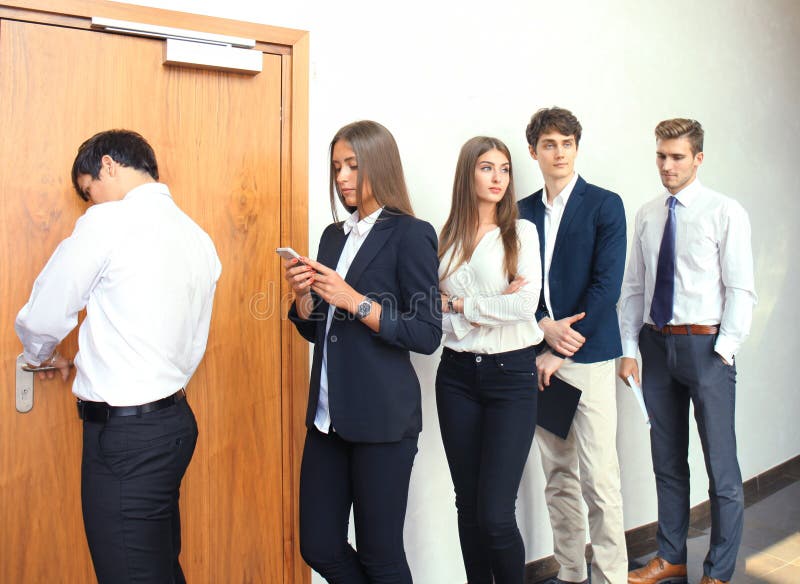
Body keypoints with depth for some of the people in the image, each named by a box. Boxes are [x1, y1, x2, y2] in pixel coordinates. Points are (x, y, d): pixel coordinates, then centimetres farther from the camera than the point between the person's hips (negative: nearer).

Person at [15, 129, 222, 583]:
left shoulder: (109, 222, -12)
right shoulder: (200, 239, 10)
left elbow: (42, 316, -5)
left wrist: (44, 355, 18)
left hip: (124, 432, -8)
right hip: (175, 420, 8)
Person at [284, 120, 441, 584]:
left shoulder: (410, 234, -7)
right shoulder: (335, 235, 13)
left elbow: (428, 335, -14)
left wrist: (355, 301, -20)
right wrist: (303, 294, -4)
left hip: (382, 418, -6)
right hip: (329, 415, 7)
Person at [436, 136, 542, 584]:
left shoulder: (521, 232, 0)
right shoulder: (448, 237, 7)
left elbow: (526, 305, -14)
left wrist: (461, 304, -8)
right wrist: (496, 304, -12)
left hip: (511, 374, -3)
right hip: (458, 375, 3)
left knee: (496, 514, -6)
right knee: (468, 506, 11)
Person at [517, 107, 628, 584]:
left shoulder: (605, 205, -1)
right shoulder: (523, 212, 12)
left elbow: (607, 285, -9)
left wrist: (560, 353, -11)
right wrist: (545, 325, -11)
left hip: (588, 357, -4)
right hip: (540, 356, 4)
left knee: (598, 477, -4)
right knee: (558, 475, 11)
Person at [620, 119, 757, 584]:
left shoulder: (726, 213, -5)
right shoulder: (647, 215, 9)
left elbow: (741, 292, -7)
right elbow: (633, 288, 10)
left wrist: (722, 352, -13)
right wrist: (629, 349, 4)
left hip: (705, 344, -4)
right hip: (656, 343, 5)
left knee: (722, 469, 2)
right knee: (667, 462, 15)